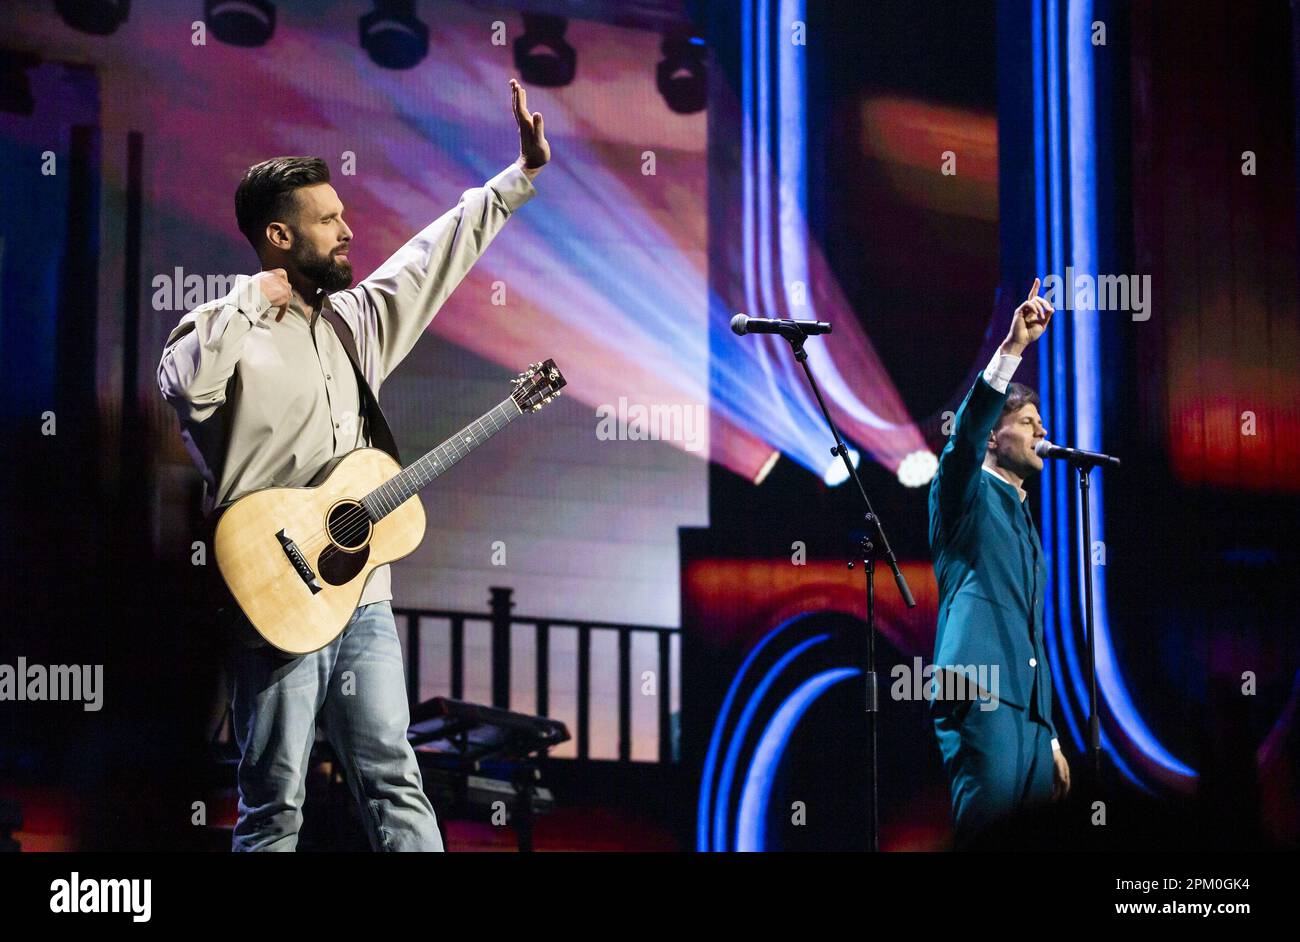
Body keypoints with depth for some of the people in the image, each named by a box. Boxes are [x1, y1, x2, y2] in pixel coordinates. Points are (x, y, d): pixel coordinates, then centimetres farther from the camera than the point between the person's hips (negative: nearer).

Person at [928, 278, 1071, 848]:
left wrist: (1050, 738, 22)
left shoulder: (1024, 526, 30)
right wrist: (1012, 347, -24)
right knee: (984, 830, -18)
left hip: (1025, 709, 8)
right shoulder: (969, 493, 10)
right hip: (979, 691, -8)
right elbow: (966, 431, -14)